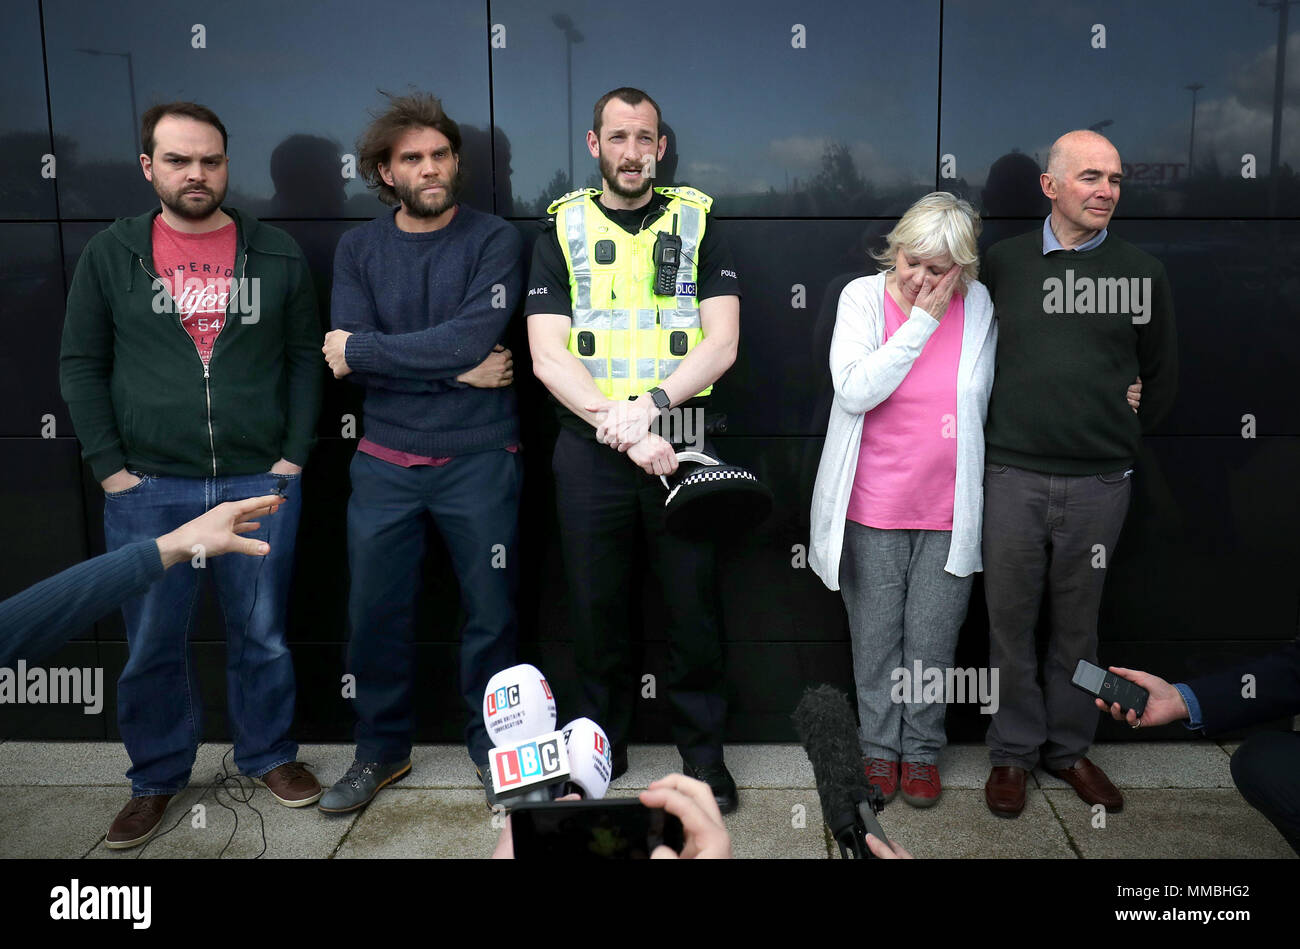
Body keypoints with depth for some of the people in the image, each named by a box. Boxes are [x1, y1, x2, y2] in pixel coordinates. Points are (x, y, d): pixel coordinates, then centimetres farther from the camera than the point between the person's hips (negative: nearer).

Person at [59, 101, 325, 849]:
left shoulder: (278, 254, 5)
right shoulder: (111, 255, 4)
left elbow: (305, 358, 6)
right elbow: (82, 365, 4)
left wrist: (296, 454, -2)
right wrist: (108, 466, -3)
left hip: (259, 482, 0)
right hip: (147, 488, 0)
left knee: (262, 634, 11)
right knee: (153, 645, 9)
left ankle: (270, 754, 31)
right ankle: (158, 777, 28)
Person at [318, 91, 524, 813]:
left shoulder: (494, 240, -3)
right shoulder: (358, 250, 5)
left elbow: (475, 337, -19)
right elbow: (345, 360, -8)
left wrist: (365, 350, -13)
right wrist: (454, 369, -15)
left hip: (478, 462, -2)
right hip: (384, 463, 3)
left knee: (491, 612, 7)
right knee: (375, 613, 10)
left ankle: (491, 747, 28)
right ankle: (381, 752, 30)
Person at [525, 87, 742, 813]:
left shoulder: (697, 226, 7)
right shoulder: (562, 233, 7)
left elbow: (721, 344, -3)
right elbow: (548, 356, -3)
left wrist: (648, 404, -18)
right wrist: (619, 428, -15)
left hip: (682, 443, 0)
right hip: (588, 450, 1)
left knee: (694, 607, 6)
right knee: (598, 608, 11)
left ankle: (704, 751, 24)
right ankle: (602, 749, 29)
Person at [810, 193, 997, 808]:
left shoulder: (977, 306, -1)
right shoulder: (862, 297, -6)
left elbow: (981, 401, 11)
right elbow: (854, 390, -19)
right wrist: (923, 321, -18)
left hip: (948, 511, 1)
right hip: (874, 507, -1)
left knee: (932, 642, 11)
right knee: (875, 639, 11)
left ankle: (922, 749, 31)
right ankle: (879, 747, 30)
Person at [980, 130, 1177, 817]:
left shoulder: (1142, 272, 5)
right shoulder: (1003, 263, 3)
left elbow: (1161, 376, 14)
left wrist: (1122, 440, 11)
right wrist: (997, 434, 6)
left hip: (1100, 482, 1)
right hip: (1012, 476, 0)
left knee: (1077, 623, 11)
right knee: (1011, 618, 7)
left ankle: (1068, 748, 28)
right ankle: (1013, 752, 23)